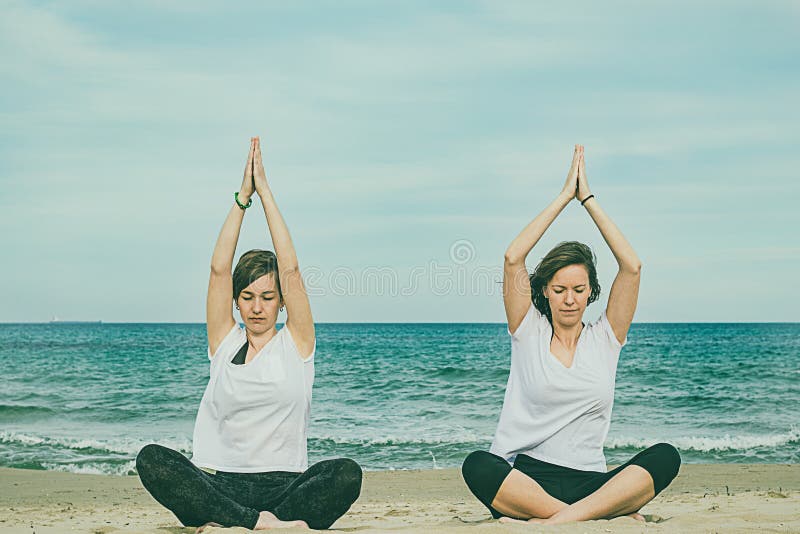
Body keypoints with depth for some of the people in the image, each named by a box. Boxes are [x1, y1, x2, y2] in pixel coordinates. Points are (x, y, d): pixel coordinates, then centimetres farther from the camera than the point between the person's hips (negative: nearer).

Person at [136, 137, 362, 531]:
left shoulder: (296, 344, 7)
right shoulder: (224, 343, 11)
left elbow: (290, 269, -1)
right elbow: (219, 269, 2)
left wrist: (266, 193, 0)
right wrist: (243, 197, -1)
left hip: (284, 487, -1)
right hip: (219, 487, 1)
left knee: (347, 474, -32)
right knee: (151, 459, -27)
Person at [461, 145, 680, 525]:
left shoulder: (604, 338, 12)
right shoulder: (528, 333, 9)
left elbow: (632, 266, 2)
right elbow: (512, 258, -3)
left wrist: (588, 199, 4)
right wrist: (564, 196, 0)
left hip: (589, 484, 2)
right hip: (526, 478, -1)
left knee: (665, 457, -27)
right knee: (477, 466, -35)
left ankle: (547, 521, -37)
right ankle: (613, 512, -33)